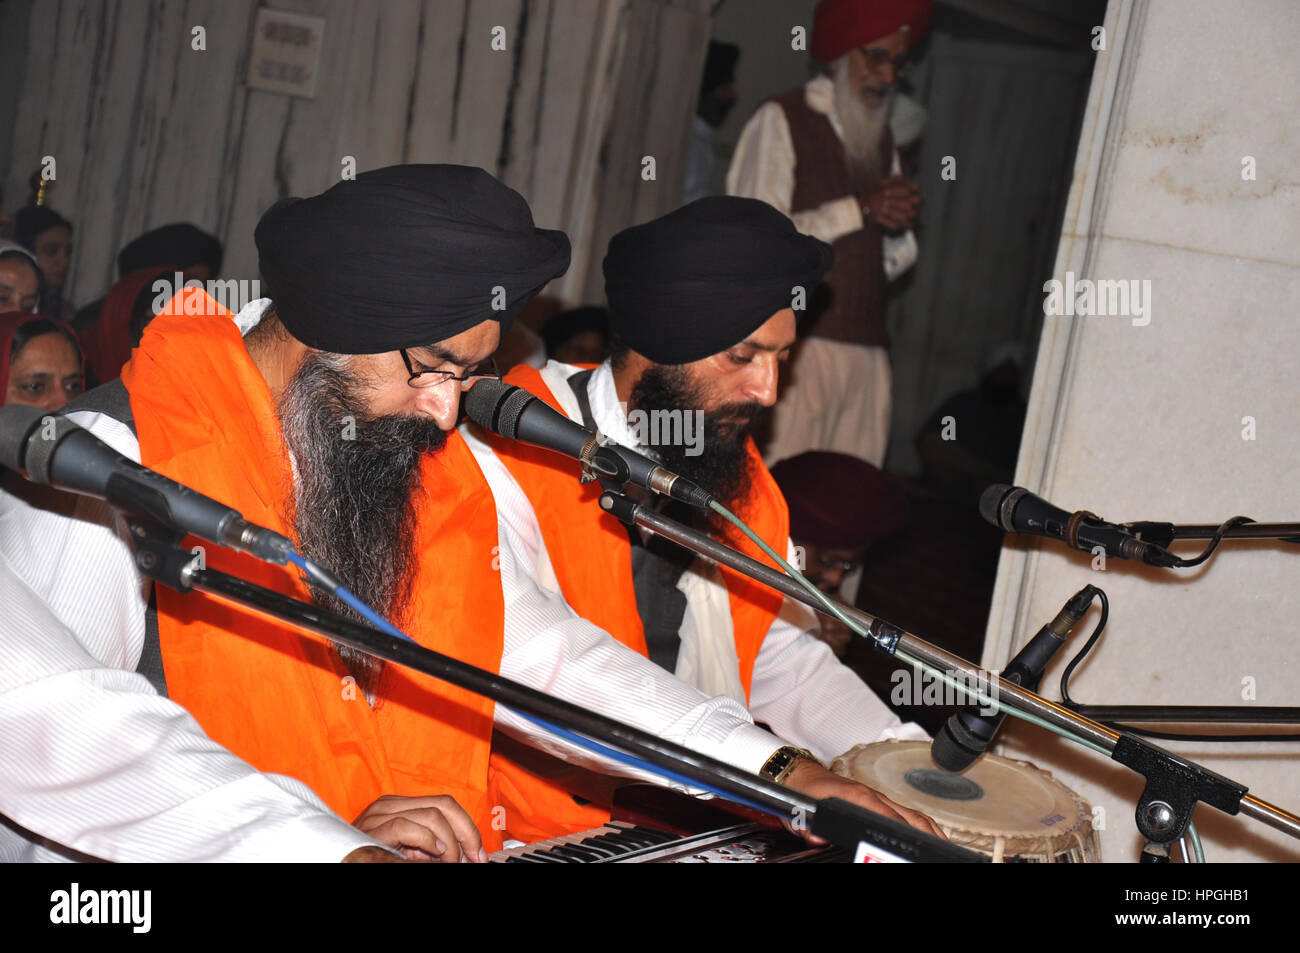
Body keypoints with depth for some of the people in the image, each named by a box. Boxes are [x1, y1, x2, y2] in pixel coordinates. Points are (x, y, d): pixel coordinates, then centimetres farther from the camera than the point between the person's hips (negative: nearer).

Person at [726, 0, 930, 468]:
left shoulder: (880, 137, 22)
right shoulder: (781, 121, 2)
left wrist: (899, 227, 0)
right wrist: (858, 210, -9)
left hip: (865, 351, 6)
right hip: (794, 346, -6)